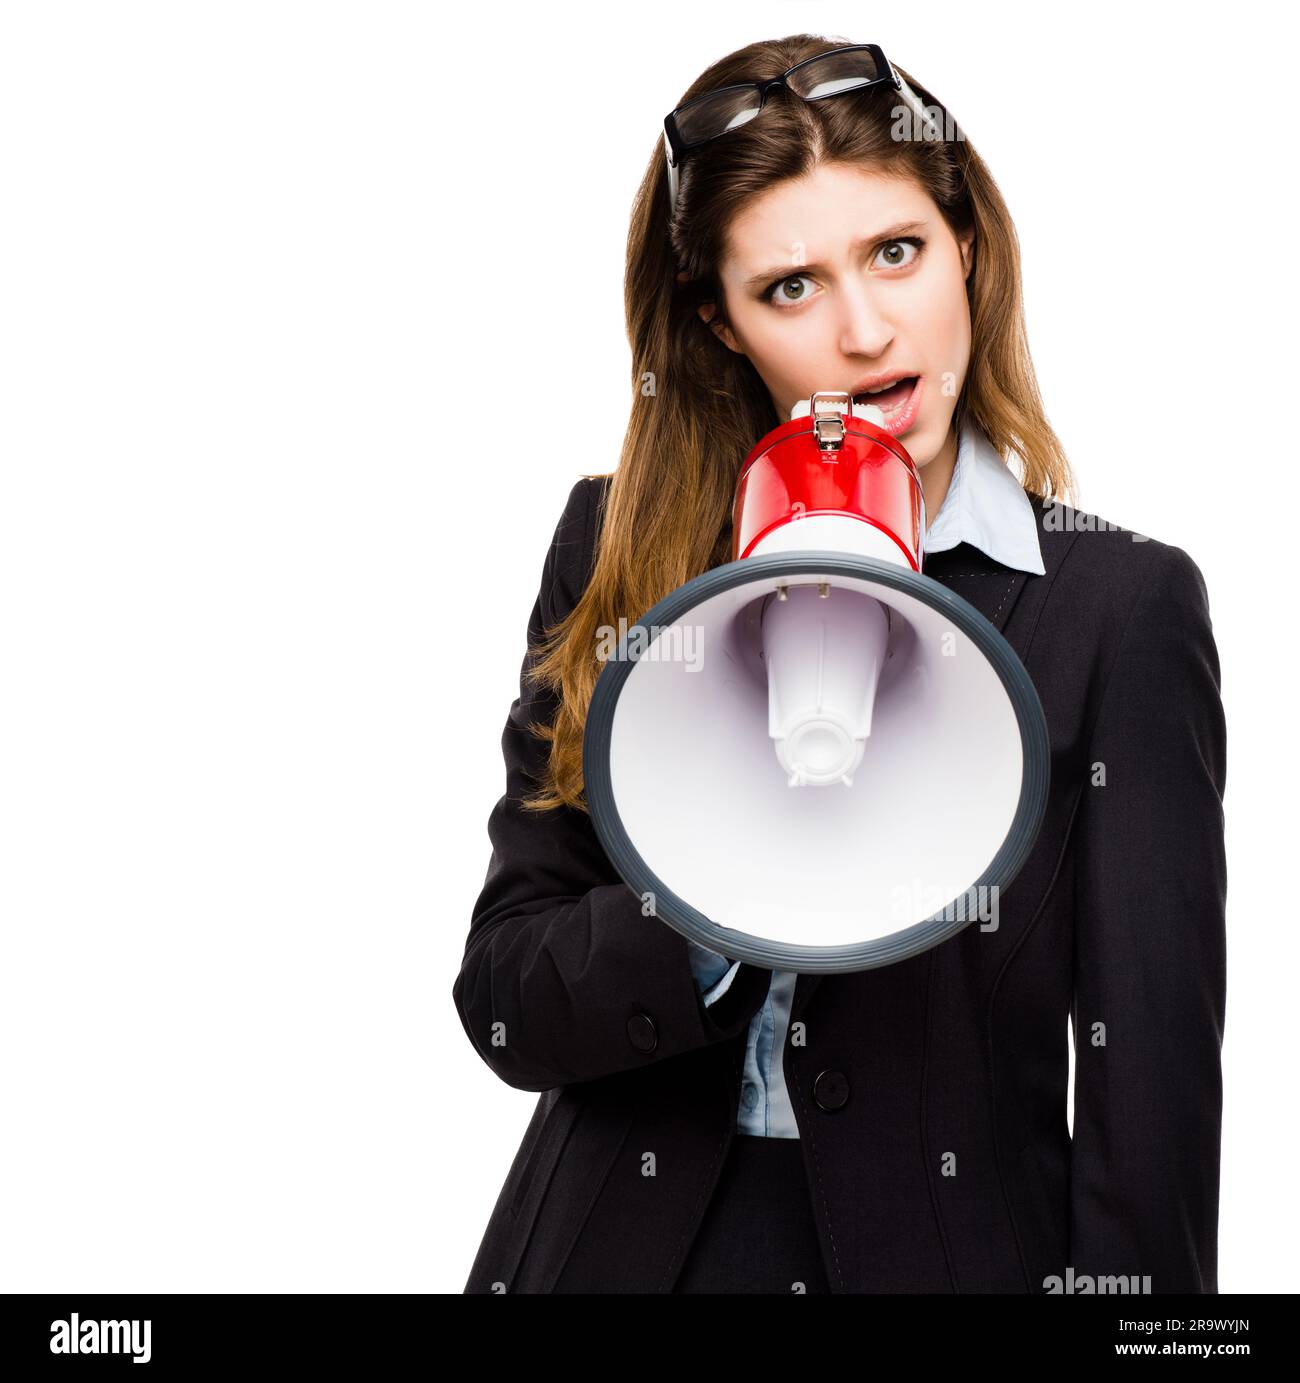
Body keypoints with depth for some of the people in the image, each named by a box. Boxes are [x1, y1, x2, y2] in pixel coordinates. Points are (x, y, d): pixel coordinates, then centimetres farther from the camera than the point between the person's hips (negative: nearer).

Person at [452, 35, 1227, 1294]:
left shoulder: (1122, 607, -10)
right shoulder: (616, 553, -4)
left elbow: (1148, 1095, -10)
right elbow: (506, 1002, -8)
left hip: (946, 1250, -1)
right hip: (625, 1240, 2)